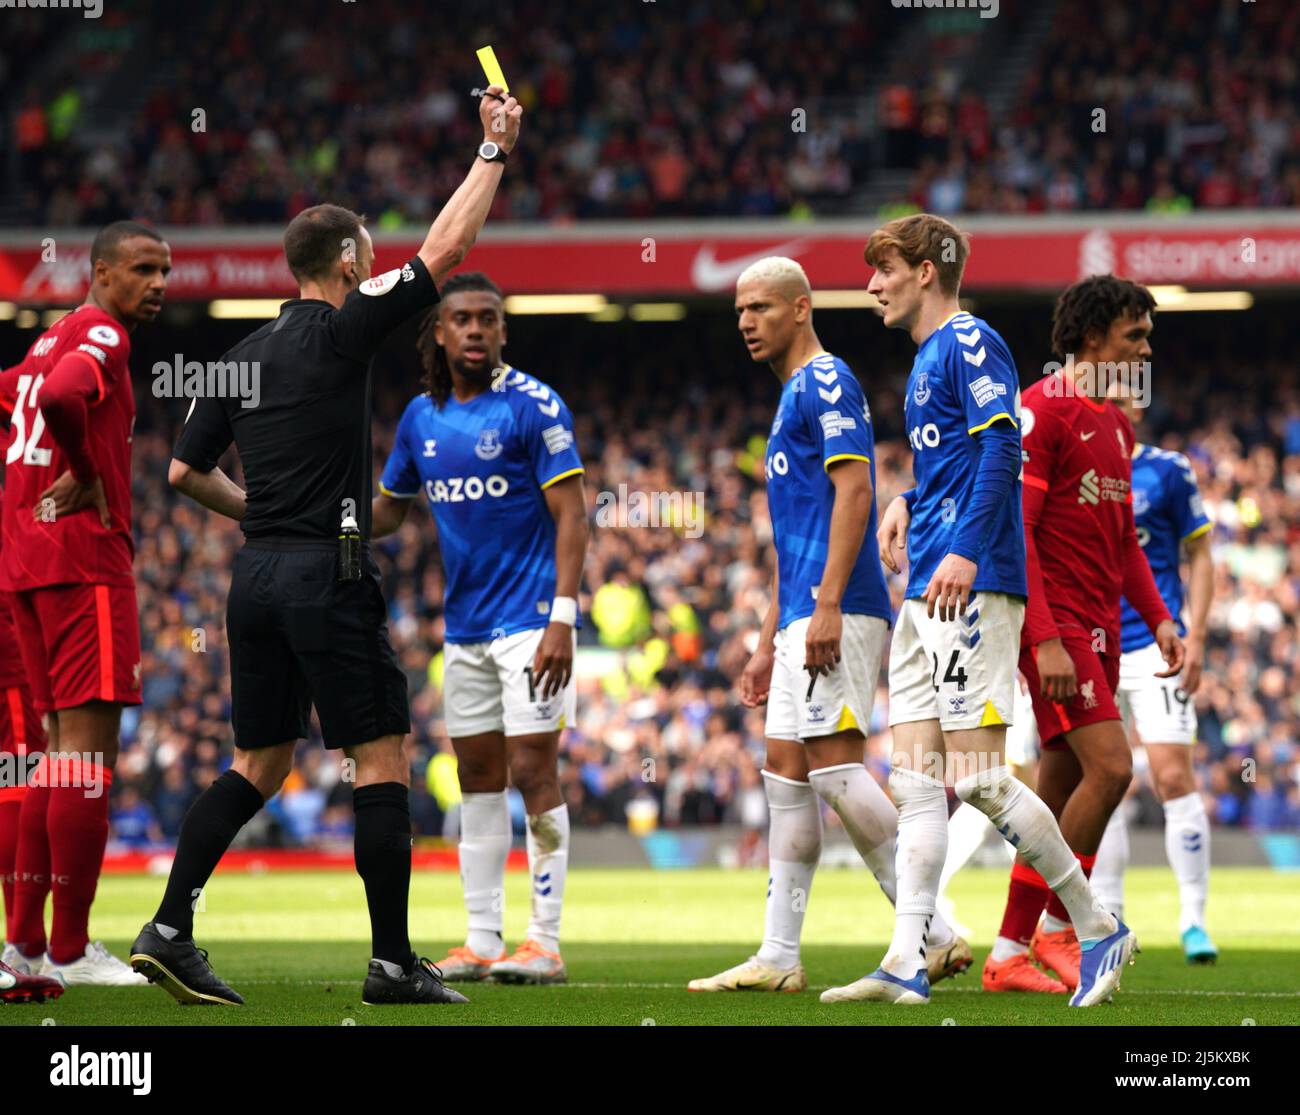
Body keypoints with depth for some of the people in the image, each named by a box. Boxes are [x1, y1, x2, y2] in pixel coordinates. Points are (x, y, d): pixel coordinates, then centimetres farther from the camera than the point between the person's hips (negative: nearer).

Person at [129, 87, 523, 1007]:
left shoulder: (245, 357, 13)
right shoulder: (342, 331, -7)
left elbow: (186, 471, 17)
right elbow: (446, 248, -5)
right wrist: (495, 151, 5)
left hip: (256, 576, 7)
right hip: (328, 575, -7)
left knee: (260, 765, 13)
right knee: (384, 758, -2)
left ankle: (171, 931, 4)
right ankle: (393, 961, -4)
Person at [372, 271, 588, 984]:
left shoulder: (534, 407, -10)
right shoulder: (422, 417, 9)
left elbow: (571, 516, -12)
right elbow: (389, 508, 21)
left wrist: (562, 618, -20)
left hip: (529, 619, -6)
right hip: (464, 625, 6)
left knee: (531, 769, -9)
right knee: (477, 774, 8)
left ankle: (545, 942, -6)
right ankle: (482, 941, 12)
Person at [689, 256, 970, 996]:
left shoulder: (826, 382, -6)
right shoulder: (794, 398, 24)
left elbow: (853, 490, -17)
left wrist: (826, 607, -24)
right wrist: (769, 643, 25)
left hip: (837, 611, -10)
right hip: (804, 616, 10)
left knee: (834, 765, -15)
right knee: (787, 773, 6)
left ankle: (934, 933, -13)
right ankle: (779, 956, 6)